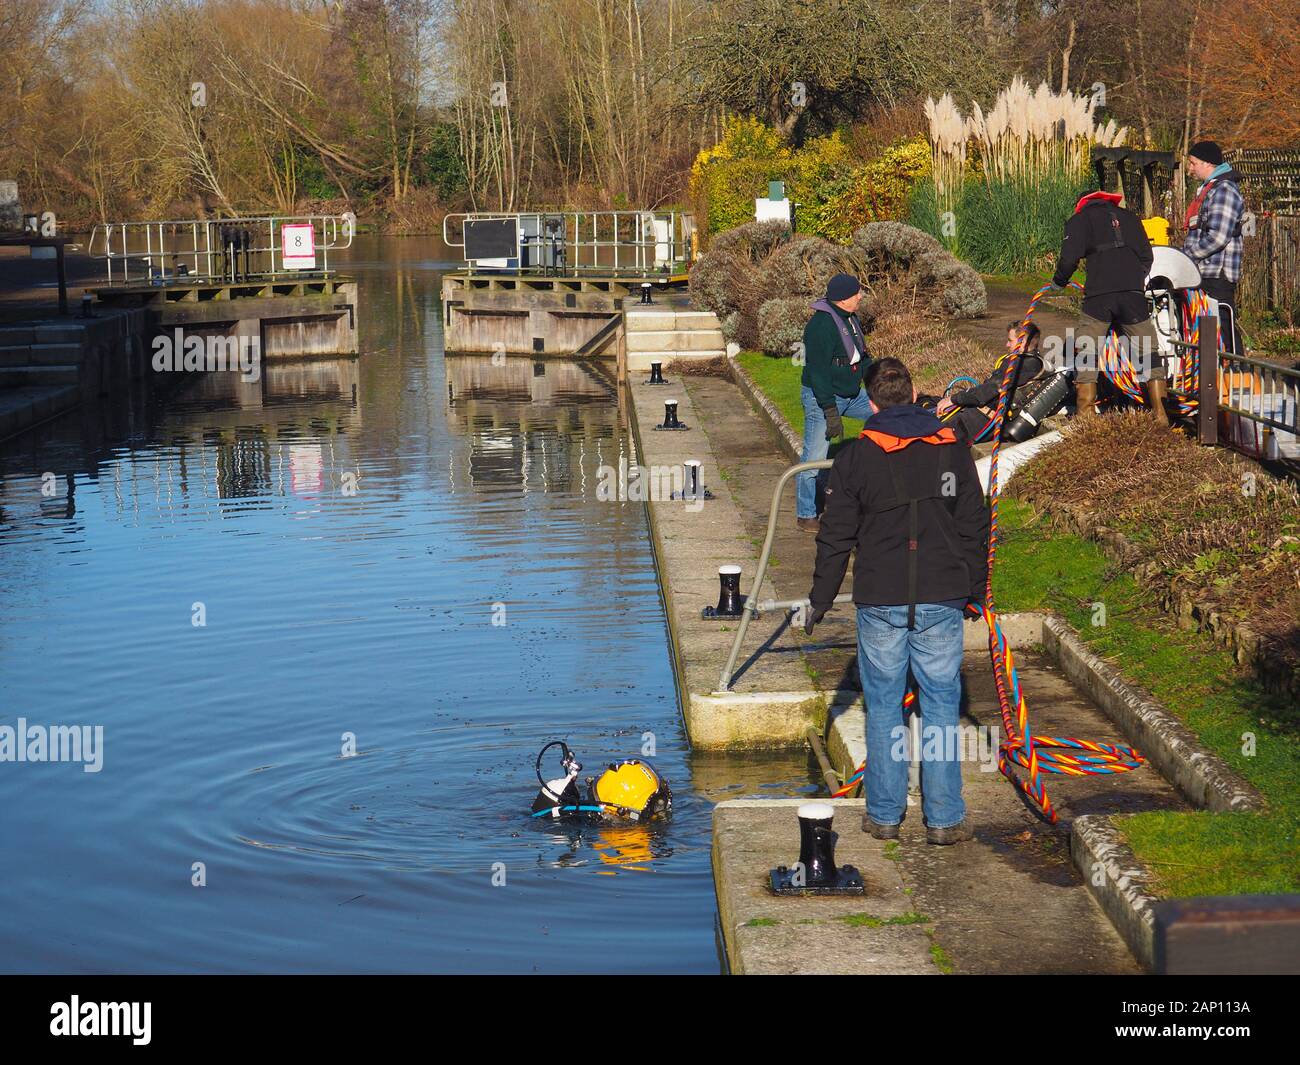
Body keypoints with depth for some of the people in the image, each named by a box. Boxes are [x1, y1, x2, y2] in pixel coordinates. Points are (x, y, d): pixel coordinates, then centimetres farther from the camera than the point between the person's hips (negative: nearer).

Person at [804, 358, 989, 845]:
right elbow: (975, 527, 6)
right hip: (941, 601, 1)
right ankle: (944, 818, 7)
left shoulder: (855, 457, -3)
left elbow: (836, 538, 0)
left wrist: (820, 599, 11)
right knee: (941, 706, 6)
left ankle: (884, 814, 14)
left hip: (880, 603, -1)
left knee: (883, 708, 9)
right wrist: (976, 590, 18)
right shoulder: (952, 449, 2)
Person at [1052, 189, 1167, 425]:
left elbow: (1069, 257, 0)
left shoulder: (1080, 219, 14)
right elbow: (1147, 256, 19)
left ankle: (1086, 416, -3)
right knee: (1148, 352, 8)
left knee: (1086, 354, 3)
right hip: (1133, 292, 3)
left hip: (1098, 294, -3)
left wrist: (1058, 281, 16)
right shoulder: (1128, 217, 25)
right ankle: (1160, 413, 4)